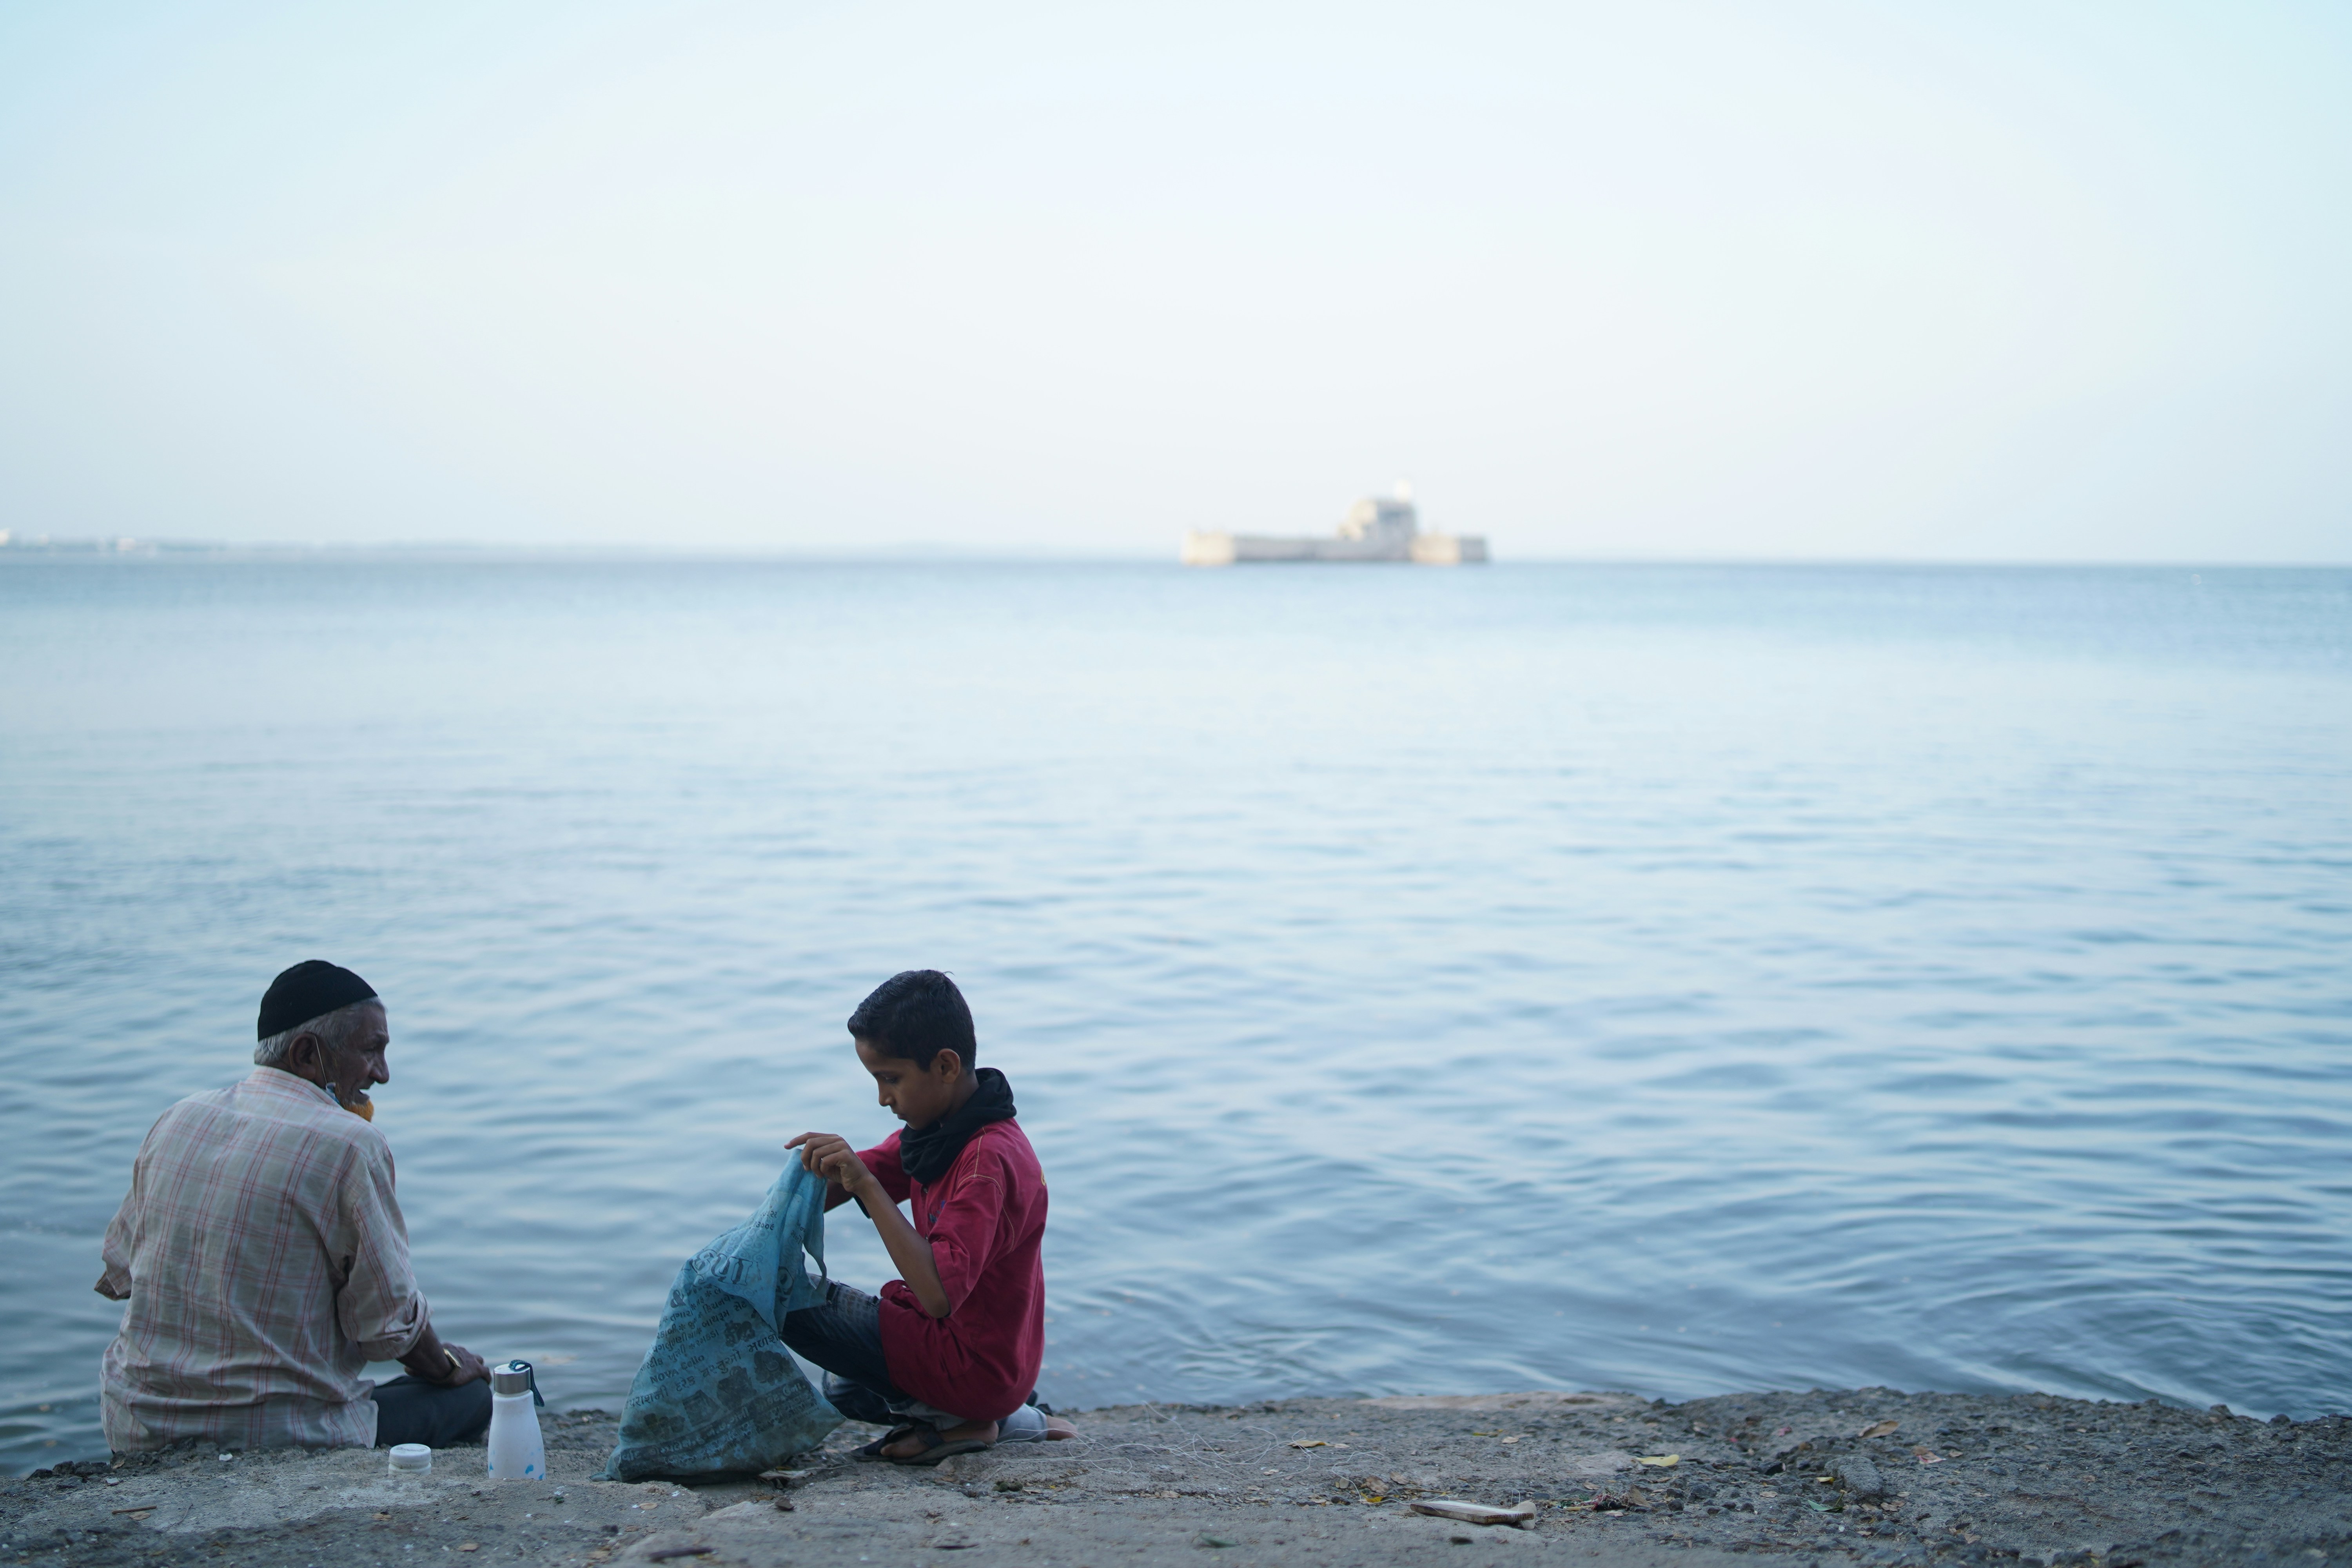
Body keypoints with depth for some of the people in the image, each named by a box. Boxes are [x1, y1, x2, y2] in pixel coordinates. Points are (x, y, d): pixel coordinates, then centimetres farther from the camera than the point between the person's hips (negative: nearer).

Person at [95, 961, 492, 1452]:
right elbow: (389, 1325, -10)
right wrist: (446, 1367, 11)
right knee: (471, 1394, 11)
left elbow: (119, 1273, 12)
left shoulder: (177, 1119, 6)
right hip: (273, 1443, -8)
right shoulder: (350, 1145, -15)